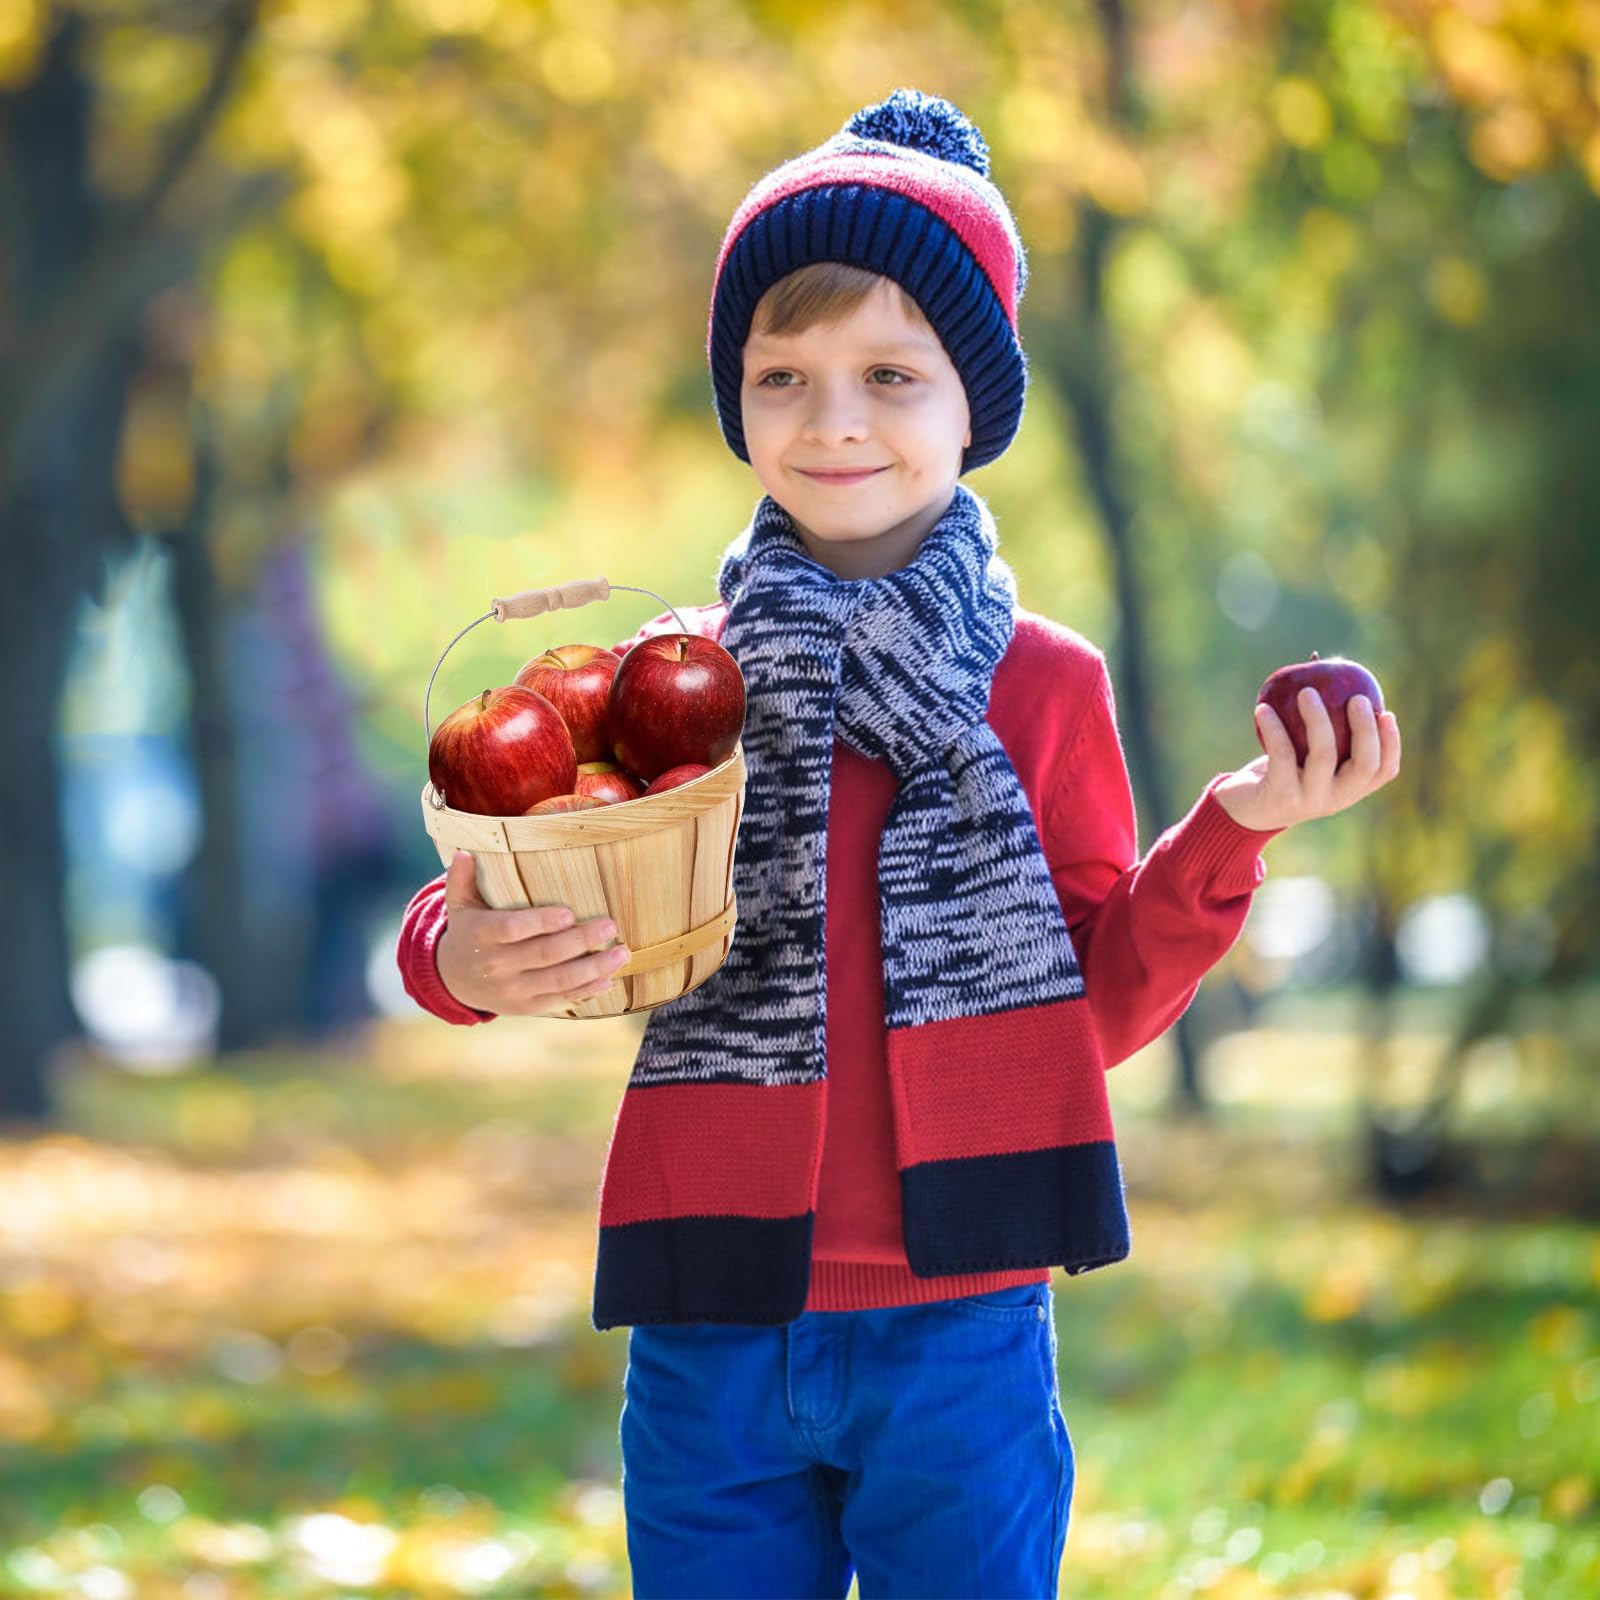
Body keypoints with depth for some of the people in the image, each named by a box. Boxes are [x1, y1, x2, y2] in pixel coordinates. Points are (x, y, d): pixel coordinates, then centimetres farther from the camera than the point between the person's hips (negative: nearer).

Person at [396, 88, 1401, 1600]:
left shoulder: (1042, 682, 3)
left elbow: (1104, 1004, 5)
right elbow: (529, 921, 7)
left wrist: (1233, 829, -9)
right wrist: (462, 959, -16)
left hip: (956, 1335, -1)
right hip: (711, 1334, 1)